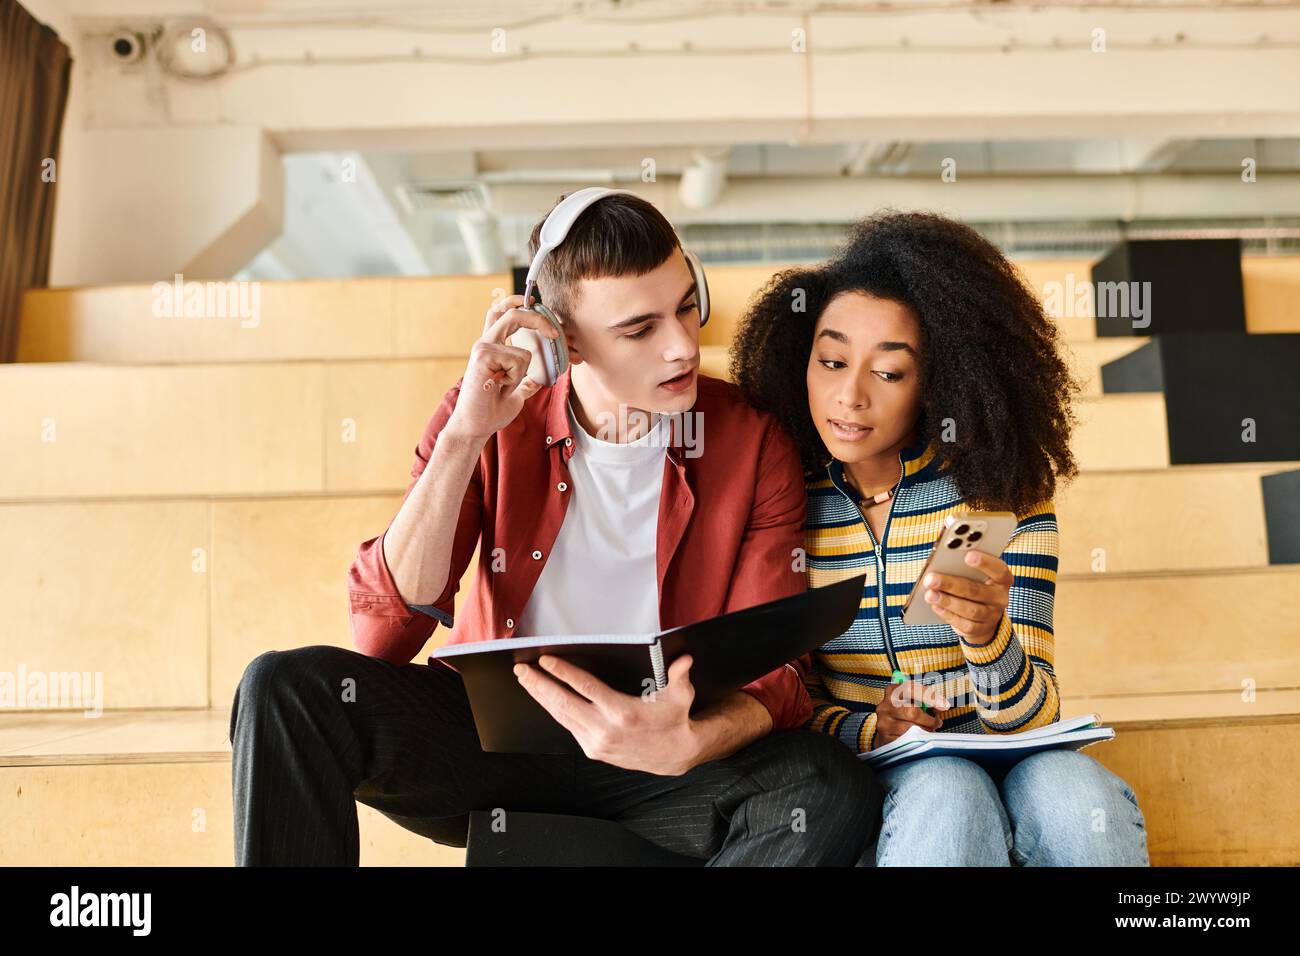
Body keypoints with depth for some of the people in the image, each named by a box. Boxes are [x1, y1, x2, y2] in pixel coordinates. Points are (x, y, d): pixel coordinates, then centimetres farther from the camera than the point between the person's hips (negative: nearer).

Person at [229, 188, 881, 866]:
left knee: (835, 792, -29)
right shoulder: (489, 415, -5)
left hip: (648, 763, 0)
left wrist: (686, 745, -35)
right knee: (286, 686, -23)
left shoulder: (754, 446, -8)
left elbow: (775, 672, -11)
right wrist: (464, 439, -22)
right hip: (489, 734, 1)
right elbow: (380, 636, -13)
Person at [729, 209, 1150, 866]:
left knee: (1076, 794, -32)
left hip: (1002, 764, 1)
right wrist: (861, 730, -18)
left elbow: (1030, 718, -7)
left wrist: (987, 636, -29)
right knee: (947, 793, -34)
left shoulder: (1001, 490, -5)